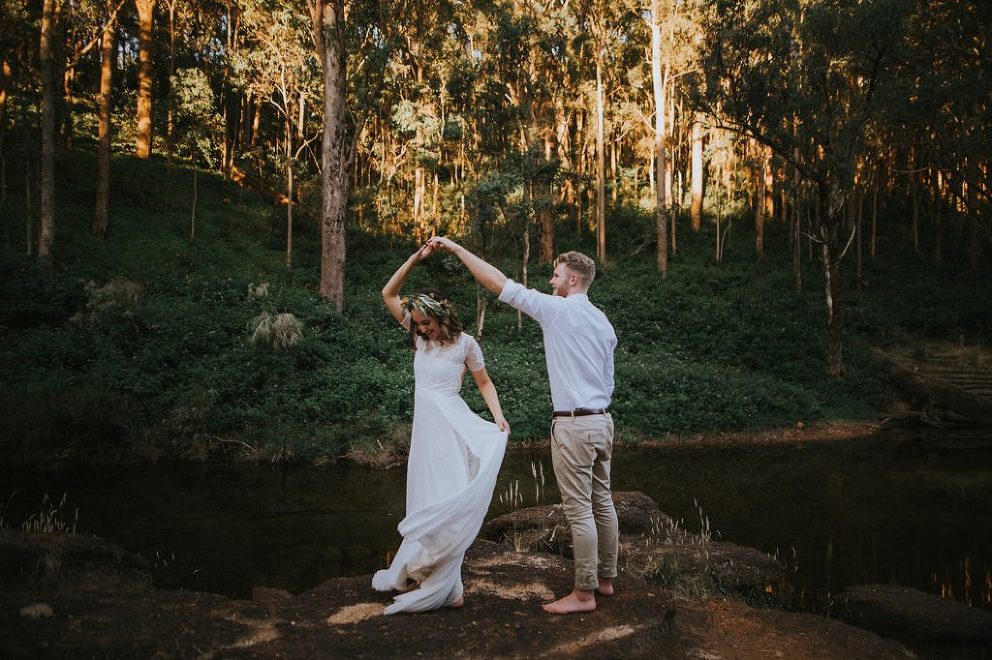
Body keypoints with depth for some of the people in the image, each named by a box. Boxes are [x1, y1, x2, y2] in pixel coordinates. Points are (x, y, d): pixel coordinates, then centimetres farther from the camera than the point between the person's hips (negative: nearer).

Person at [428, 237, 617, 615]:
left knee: (578, 509, -3)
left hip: (573, 424, -8)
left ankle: (584, 593, 4)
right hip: (602, 419, 9)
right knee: (602, 502, 14)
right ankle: (605, 578, 25)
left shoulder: (556, 309, -10)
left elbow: (498, 283, -10)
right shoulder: (603, 322, 13)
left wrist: (456, 248, -3)